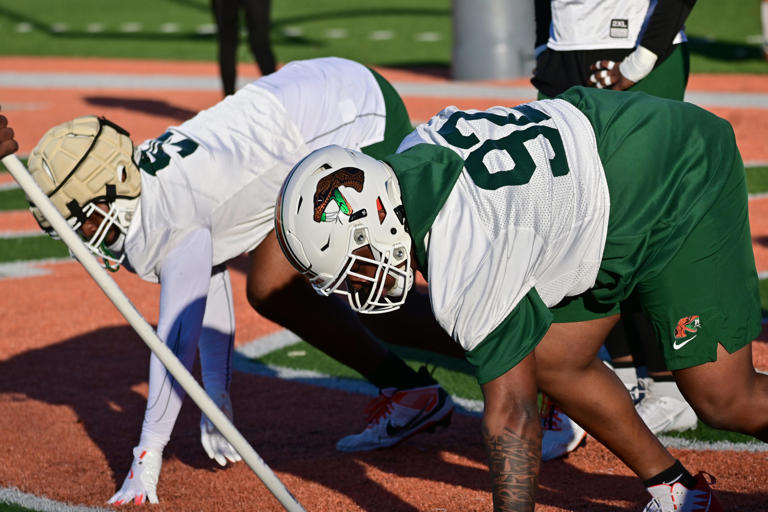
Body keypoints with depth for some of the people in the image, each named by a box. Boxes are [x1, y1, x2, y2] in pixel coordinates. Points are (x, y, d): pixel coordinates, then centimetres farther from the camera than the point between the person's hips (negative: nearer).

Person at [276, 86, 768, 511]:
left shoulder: (465, 273, -32)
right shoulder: (411, 158, -8)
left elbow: (512, 416, -27)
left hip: (685, 189, -10)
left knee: (723, 401, -10)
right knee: (555, 364, 7)